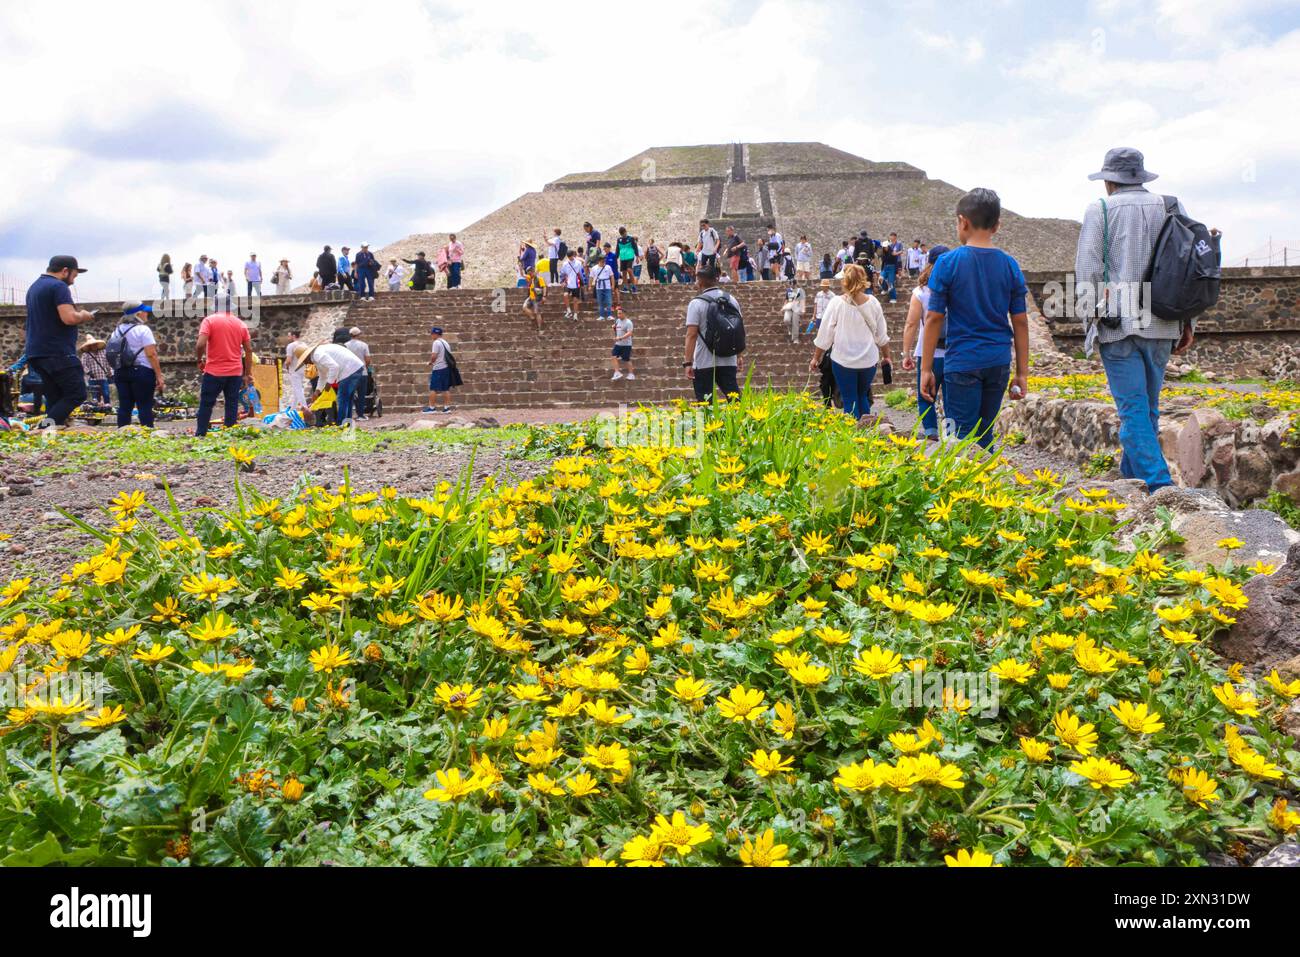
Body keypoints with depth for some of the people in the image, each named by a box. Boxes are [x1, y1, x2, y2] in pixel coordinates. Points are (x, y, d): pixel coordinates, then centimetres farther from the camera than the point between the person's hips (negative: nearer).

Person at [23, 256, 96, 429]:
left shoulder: (34, 287, 20)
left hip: (36, 353, 9)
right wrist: (83, 316, -2)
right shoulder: (59, 286, -10)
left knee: (55, 398, 10)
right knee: (77, 394, -7)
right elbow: (69, 318, -22)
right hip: (58, 352, -9)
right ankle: (46, 425, -19)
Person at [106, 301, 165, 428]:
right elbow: (151, 354, -13)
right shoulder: (142, 329, -7)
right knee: (145, 407, -5)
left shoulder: (117, 330, 15)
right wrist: (159, 376, -12)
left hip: (120, 372, 6)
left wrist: (115, 374, 20)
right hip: (142, 371, -6)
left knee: (124, 407, 6)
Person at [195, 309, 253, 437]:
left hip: (214, 372, -3)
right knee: (232, 406, 5)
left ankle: (200, 435, 8)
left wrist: (200, 360, 2)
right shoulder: (241, 324, 6)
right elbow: (249, 350, 7)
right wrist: (248, 374, 12)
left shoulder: (209, 320, -5)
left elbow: (200, 344, -16)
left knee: (206, 405, 7)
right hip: (235, 373, 3)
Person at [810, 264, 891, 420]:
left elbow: (825, 334, -5)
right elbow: (882, 334, 6)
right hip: (869, 360, 3)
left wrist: (816, 358, 6)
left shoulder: (837, 303, -10)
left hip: (844, 360, -3)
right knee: (863, 397, 20)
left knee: (850, 401, 6)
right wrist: (886, 356, 20)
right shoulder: (873, 302, -3)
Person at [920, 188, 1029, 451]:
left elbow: (933, 318, -6)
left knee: (961, 439, -1)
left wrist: (926, 369, 0)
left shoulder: (948, 262, -7)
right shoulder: (1010, 266, 3)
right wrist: (1022, 373, 12)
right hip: (999, 361, 4)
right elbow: (1020, 322, 5)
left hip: (963, 362, -4)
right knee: (985, 436, 15)